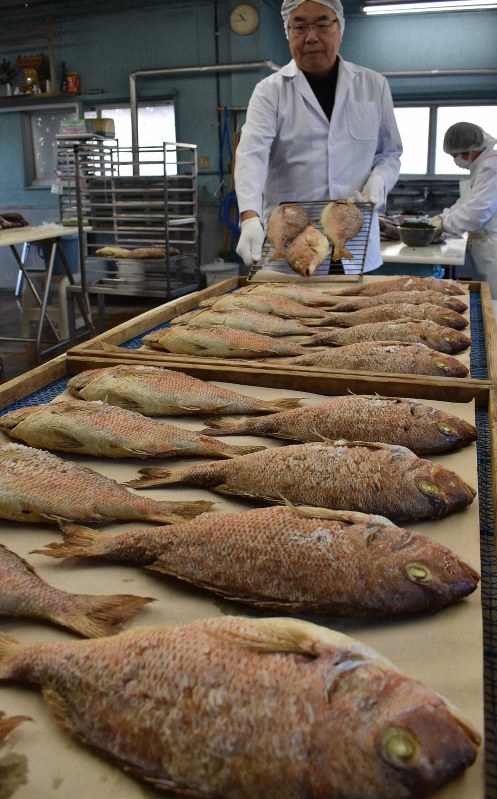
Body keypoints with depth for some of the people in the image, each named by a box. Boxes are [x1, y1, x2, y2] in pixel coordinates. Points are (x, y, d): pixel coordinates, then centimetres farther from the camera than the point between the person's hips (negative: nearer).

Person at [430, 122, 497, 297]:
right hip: (481, 248, 10)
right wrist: (442, 217, 11)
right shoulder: (481, 166, 17)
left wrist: (445, 223, -8)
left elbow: (476, 212, -22)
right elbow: (465, 203, 25)